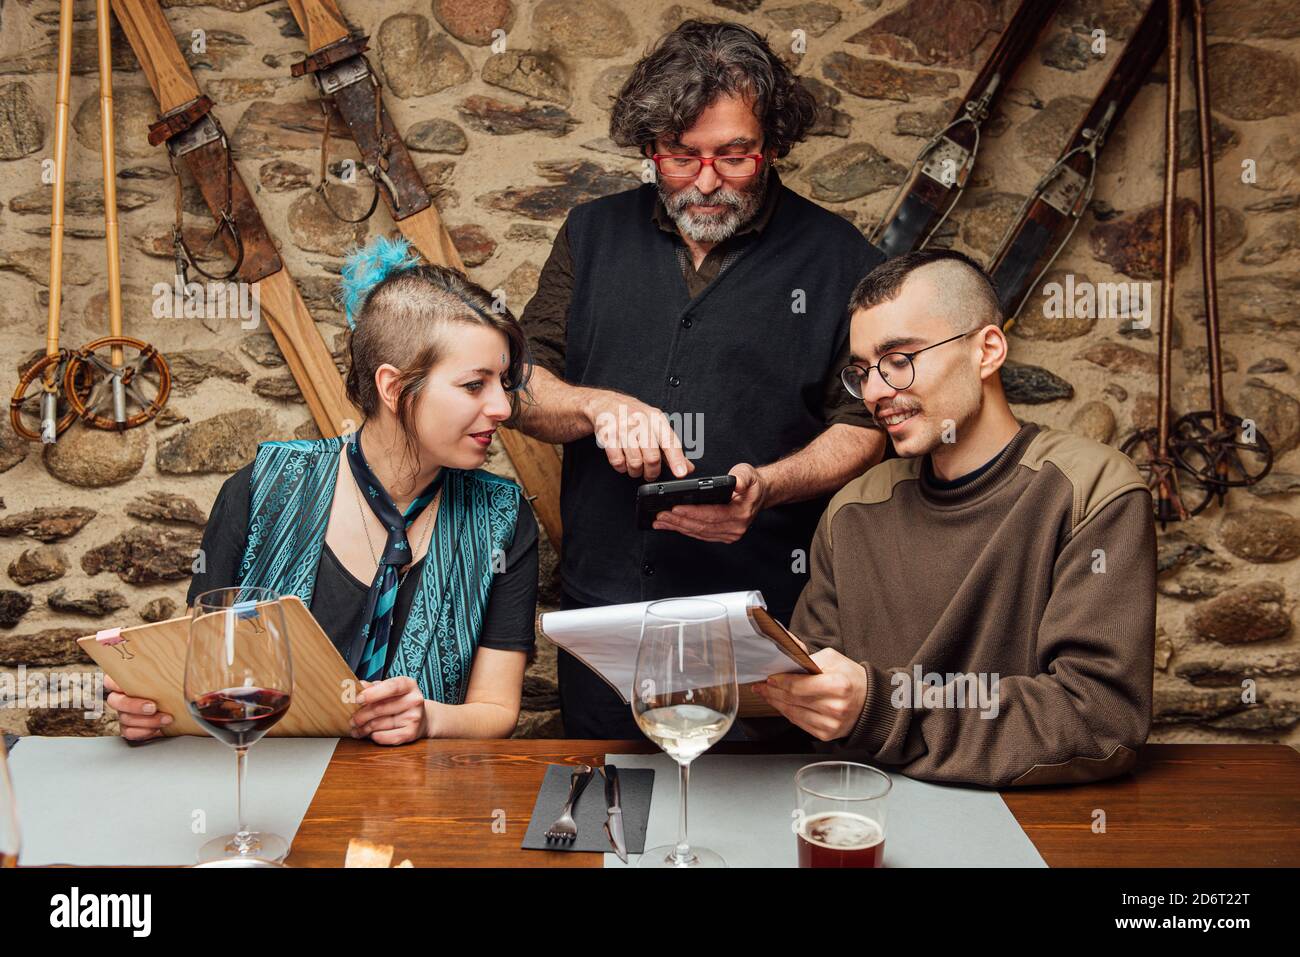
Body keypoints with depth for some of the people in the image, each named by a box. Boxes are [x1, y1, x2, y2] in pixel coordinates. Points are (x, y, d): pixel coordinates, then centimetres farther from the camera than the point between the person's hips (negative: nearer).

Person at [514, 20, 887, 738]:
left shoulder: (836, 256, 0)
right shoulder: (594, 234, 8)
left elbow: (864, 427, -1)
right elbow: (522, 389, 5)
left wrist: (766, 487, -18)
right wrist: (602, 407, -16)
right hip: (603, 602, 3)